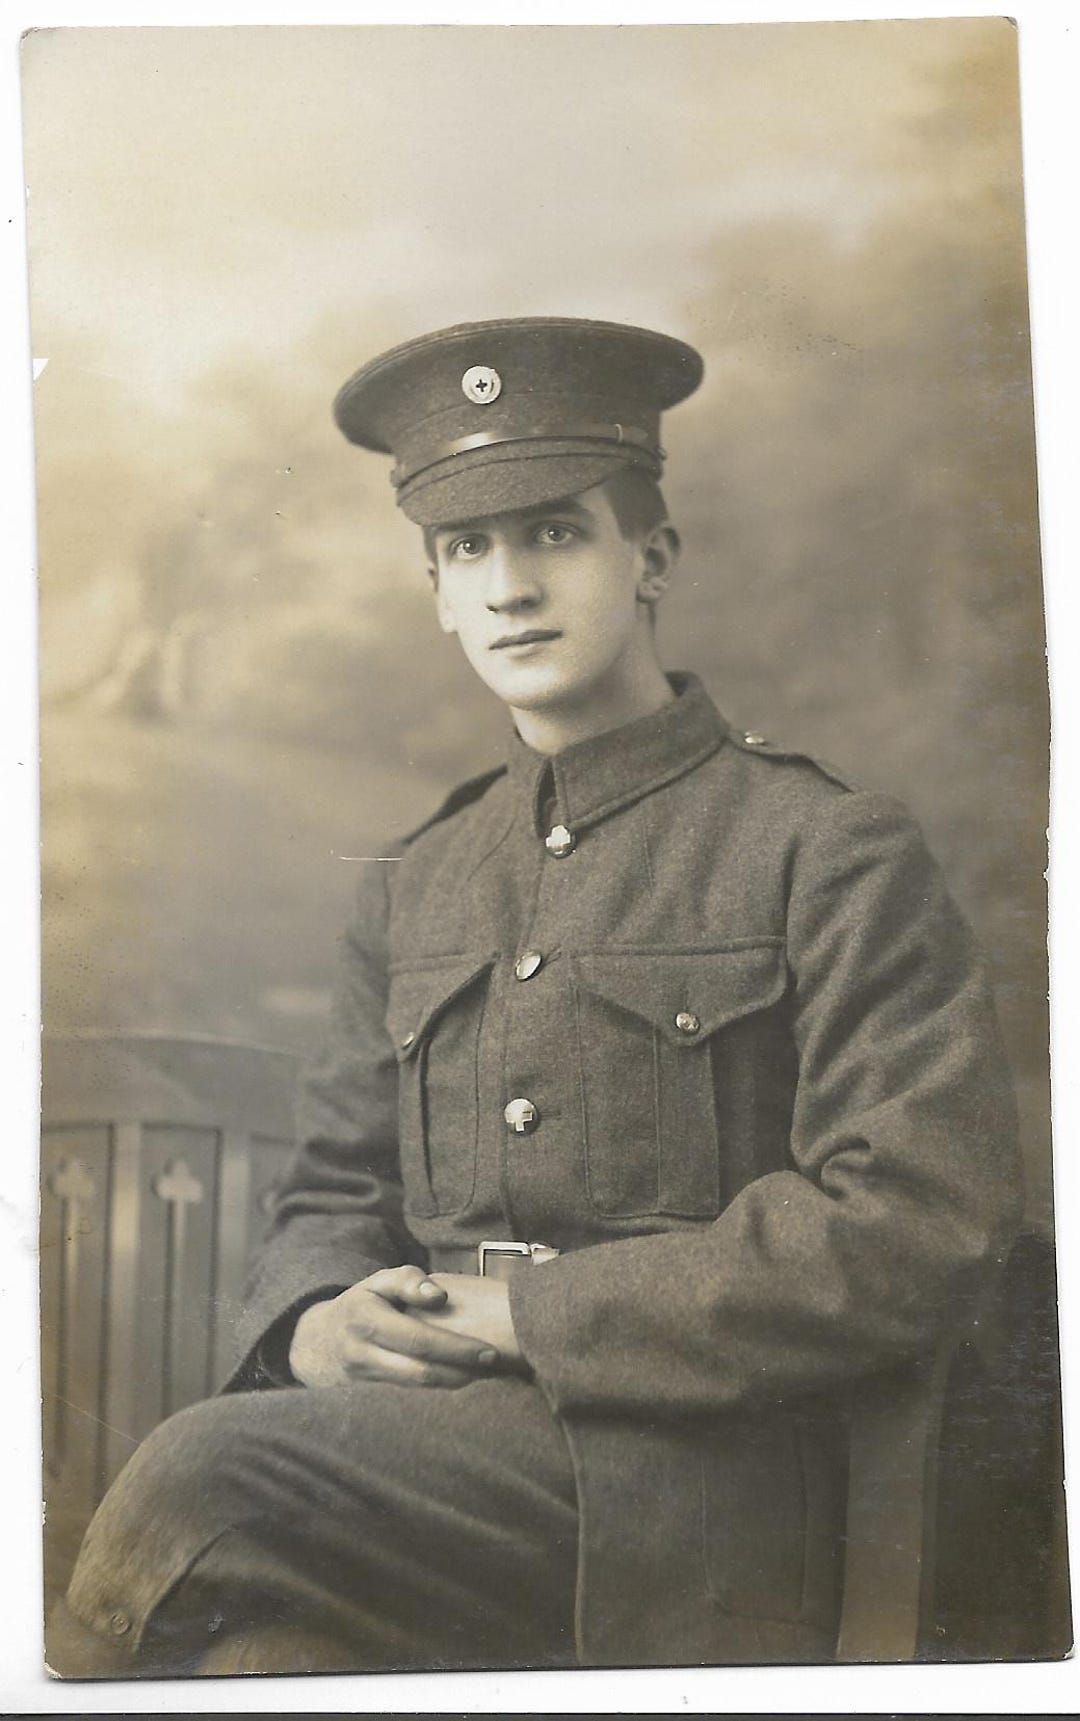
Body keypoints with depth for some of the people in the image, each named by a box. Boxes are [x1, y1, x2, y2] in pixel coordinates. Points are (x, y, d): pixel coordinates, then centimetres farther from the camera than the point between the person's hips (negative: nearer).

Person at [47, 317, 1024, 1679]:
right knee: (269, 1643, -27)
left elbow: (921, 1219, -11)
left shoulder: (831, 855, -2)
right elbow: (334, 1194, 19)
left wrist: (525, 1315, -13)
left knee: (205, 1475, -26)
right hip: (435, 1439, 5)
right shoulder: (413, 892, 16)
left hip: (684, 1471, -4)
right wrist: (315, 1324, -7)